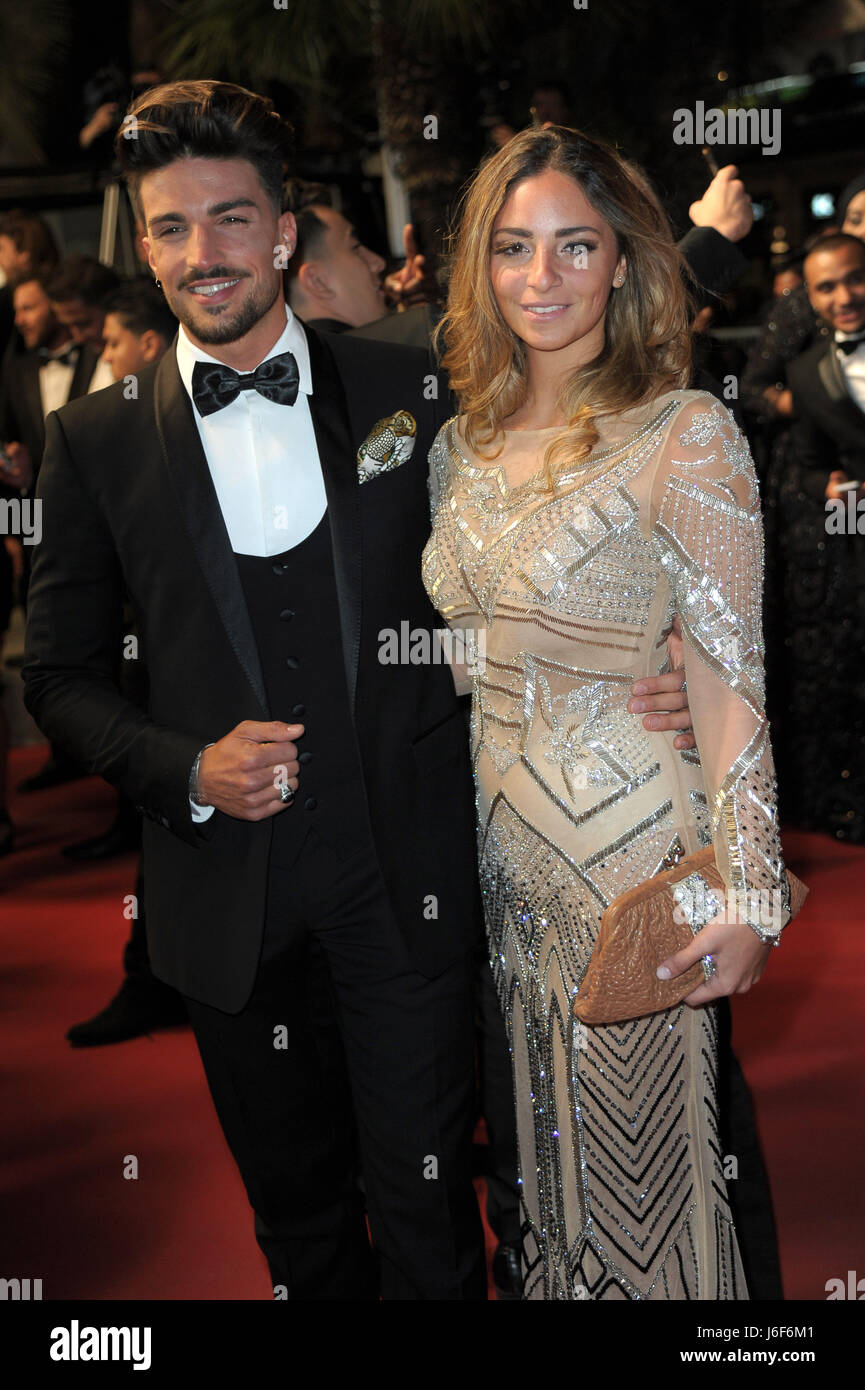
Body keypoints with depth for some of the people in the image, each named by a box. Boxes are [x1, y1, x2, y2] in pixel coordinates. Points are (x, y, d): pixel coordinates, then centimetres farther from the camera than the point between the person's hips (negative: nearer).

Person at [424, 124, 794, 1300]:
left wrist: (744, 896, -16)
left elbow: (729, 682, -15)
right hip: (503, 849, 6)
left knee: (639, 1149, 10)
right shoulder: (461, 443, 5)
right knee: (546, 1126, 22)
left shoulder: (687, 434, -14)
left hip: (632, 844, -6)